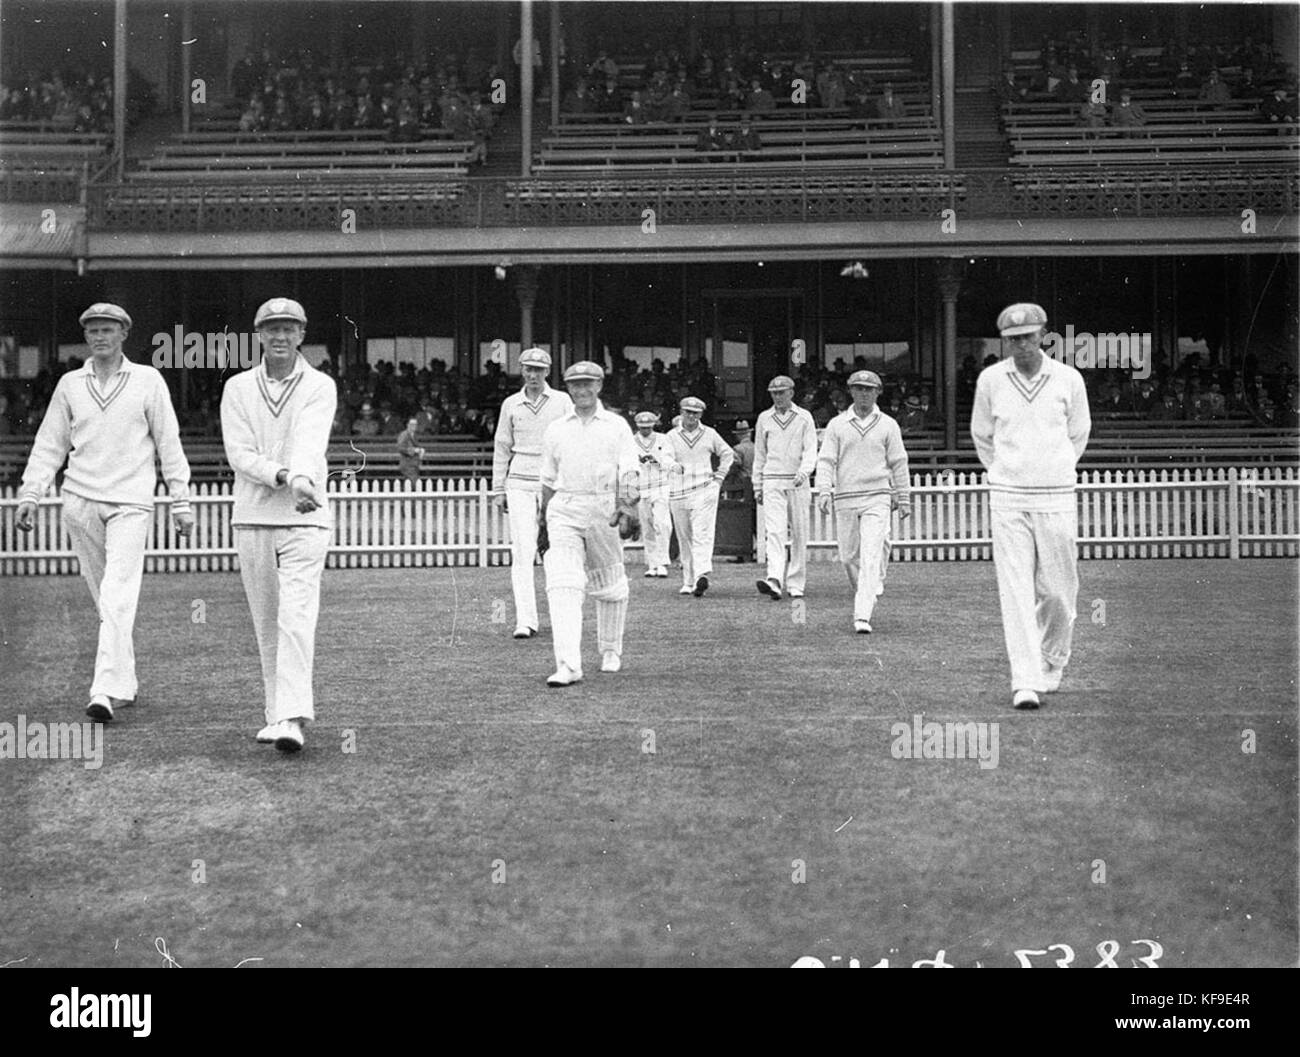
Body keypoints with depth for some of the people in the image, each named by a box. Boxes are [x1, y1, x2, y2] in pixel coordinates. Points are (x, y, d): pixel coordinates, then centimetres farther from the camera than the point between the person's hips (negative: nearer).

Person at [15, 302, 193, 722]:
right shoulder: (70, 384, 11)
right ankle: (124, 682, 17)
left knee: (118, 598, -14)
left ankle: (106, 691, -20)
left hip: (131, 502, -3)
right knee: (103, 599, 7)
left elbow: (168, 444, 5)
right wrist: (28, 496, 3)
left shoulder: (147, 380, 4)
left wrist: (181, 502, 2)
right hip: (80, 501, 3)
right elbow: (48, 445, 13)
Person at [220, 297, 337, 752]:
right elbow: (239, 454, -4)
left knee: (297, 618, -13)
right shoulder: (238, 388, 8)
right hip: (252, 518, 3)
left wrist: (303, 479, -37)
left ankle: (292, 719, -17)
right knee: (266, 624, 9)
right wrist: (284, 477, -20)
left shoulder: (319, 386, 1)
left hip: (305, 518, -3)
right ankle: (278, 712, 19)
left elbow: (310, 442, -17)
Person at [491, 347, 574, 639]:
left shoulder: (562, 401, 6)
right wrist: (498, 489, 9)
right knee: (522, 551, -10)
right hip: (519, 483, 0)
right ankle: (525, 620, -13)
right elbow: (501, 448, 13)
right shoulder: (511, 404, 9)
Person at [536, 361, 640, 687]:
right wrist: (543, 523, 20)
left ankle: (611, 651, 33)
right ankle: (568, 666, -23)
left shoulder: (617, 426, 5)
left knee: (610, 586, 10)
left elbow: (629, 471, -6)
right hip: (563, 513, 1)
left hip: (604, 511, -1)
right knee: (563, 585, -15)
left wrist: (627, 506, -22)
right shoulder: (555, 430, 13)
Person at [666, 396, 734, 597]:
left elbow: (727, 454, 20)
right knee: (684, 540, 7)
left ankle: (702, 575, -29)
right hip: (678, 493, 2)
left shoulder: (709, 434, 9)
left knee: (702, 535, -16)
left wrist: (719, 477, 10)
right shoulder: (671, 436, 7)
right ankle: (688, 582, 15)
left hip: (705, 491, -2)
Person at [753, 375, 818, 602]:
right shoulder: (764, 419, 11)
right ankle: (774, 581, -27)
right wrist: (757, 486, 13)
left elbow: (811, 450, -4)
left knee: (799, 534, 3)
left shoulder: (804, 418, 4)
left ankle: (796, 584, 12)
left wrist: (804, 472, -23)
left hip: (798, 483, 0)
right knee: (774, 531, -14)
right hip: (772, 483, 0)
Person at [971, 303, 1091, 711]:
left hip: (1056, 498, 0)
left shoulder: (1068, 379, 0)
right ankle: (1025, 681, -8)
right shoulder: (991, 379, 1)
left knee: (1057, 590, 5)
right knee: (1015, 590, -7)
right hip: (1007, 499, 0)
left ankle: (1051, 661, 31)